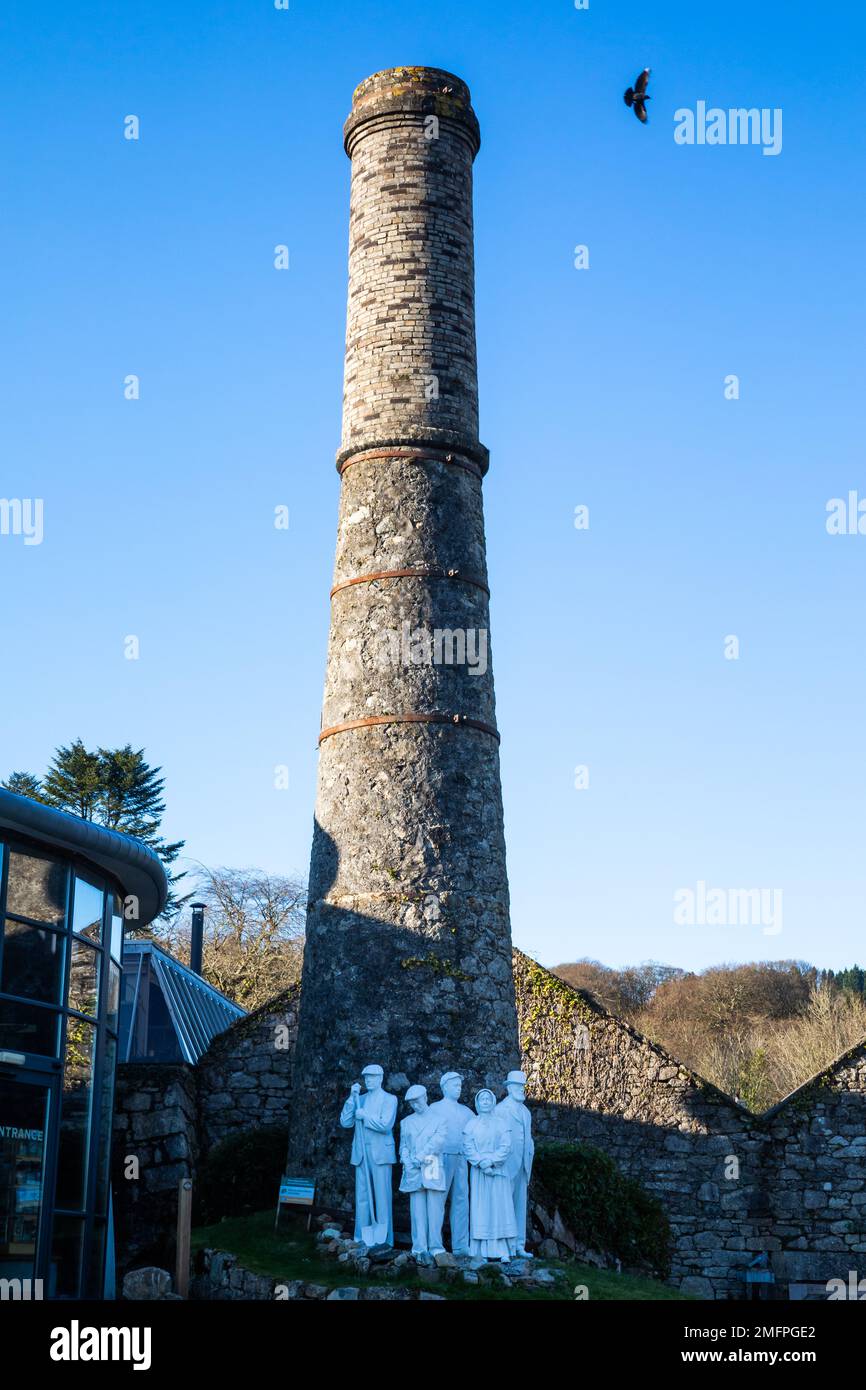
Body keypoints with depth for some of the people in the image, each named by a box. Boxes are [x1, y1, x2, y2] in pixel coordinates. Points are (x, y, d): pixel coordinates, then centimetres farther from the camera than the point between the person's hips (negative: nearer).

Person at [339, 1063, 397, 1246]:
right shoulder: (360, 1099, 16)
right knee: (362, 1196, 5)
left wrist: (364, 1116, -6)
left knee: (382, 1196, -4)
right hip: (361, 1154, 5)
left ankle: (384, 1240, -1)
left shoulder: (389, 1099, 1)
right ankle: (361, 1238, 10)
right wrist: (352, 1098, -1)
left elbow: (385, 1125, -12)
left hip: (380, 1153, -5)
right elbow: (345, 1122, 6)